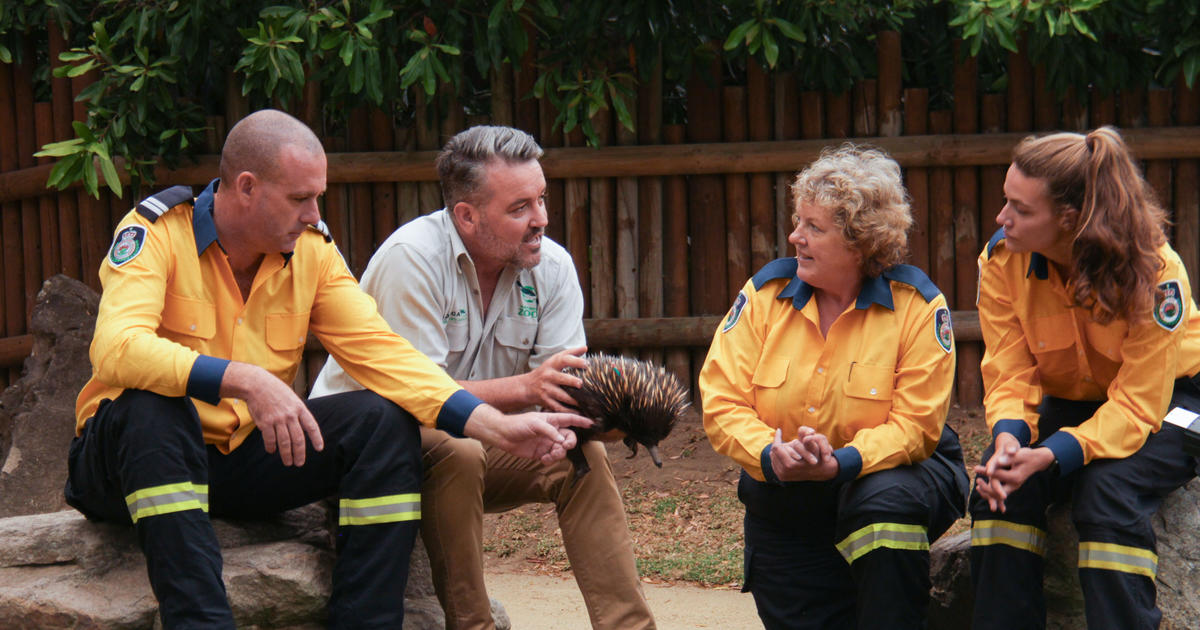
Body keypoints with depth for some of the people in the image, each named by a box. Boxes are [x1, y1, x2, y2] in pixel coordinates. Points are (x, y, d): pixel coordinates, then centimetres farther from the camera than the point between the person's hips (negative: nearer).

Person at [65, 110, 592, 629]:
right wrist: (243, 380, -43)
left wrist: (497, 427, -17)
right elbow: (117, 349, -31)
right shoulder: (155, 233, -15)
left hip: (244, 459, 5)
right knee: (151, 408, -38)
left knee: (385, 422, -14)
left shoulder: (311, 251, 1)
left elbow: (382, 353, -5)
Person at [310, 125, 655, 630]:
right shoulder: (412, 259, -23)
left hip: (478, 441, 6)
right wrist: (524, 388, -40)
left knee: (581, 453, -16)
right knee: (458, 452, -35)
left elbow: (563, 389, -9)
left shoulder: (551, 266, -5)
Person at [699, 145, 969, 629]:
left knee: (886, 500, -36)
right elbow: (722, 402, -8)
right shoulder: (765, 293, -4)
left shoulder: (918, 305, -12)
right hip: (784, 507, 3)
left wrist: (840, 462, -34)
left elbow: (915, 424, -17)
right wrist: (770, 456, -28)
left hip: (886, 473, -3)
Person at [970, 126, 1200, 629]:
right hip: (1066, 401, 4)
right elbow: (1010, 374, -10)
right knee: (998, 483, -25)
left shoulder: (1154, 271, -28)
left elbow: (1136, 403, -27)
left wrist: (1052, 455, -42)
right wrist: (1009, 434, -34)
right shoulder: (1002, 259, -15)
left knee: (1108, 489, -34)